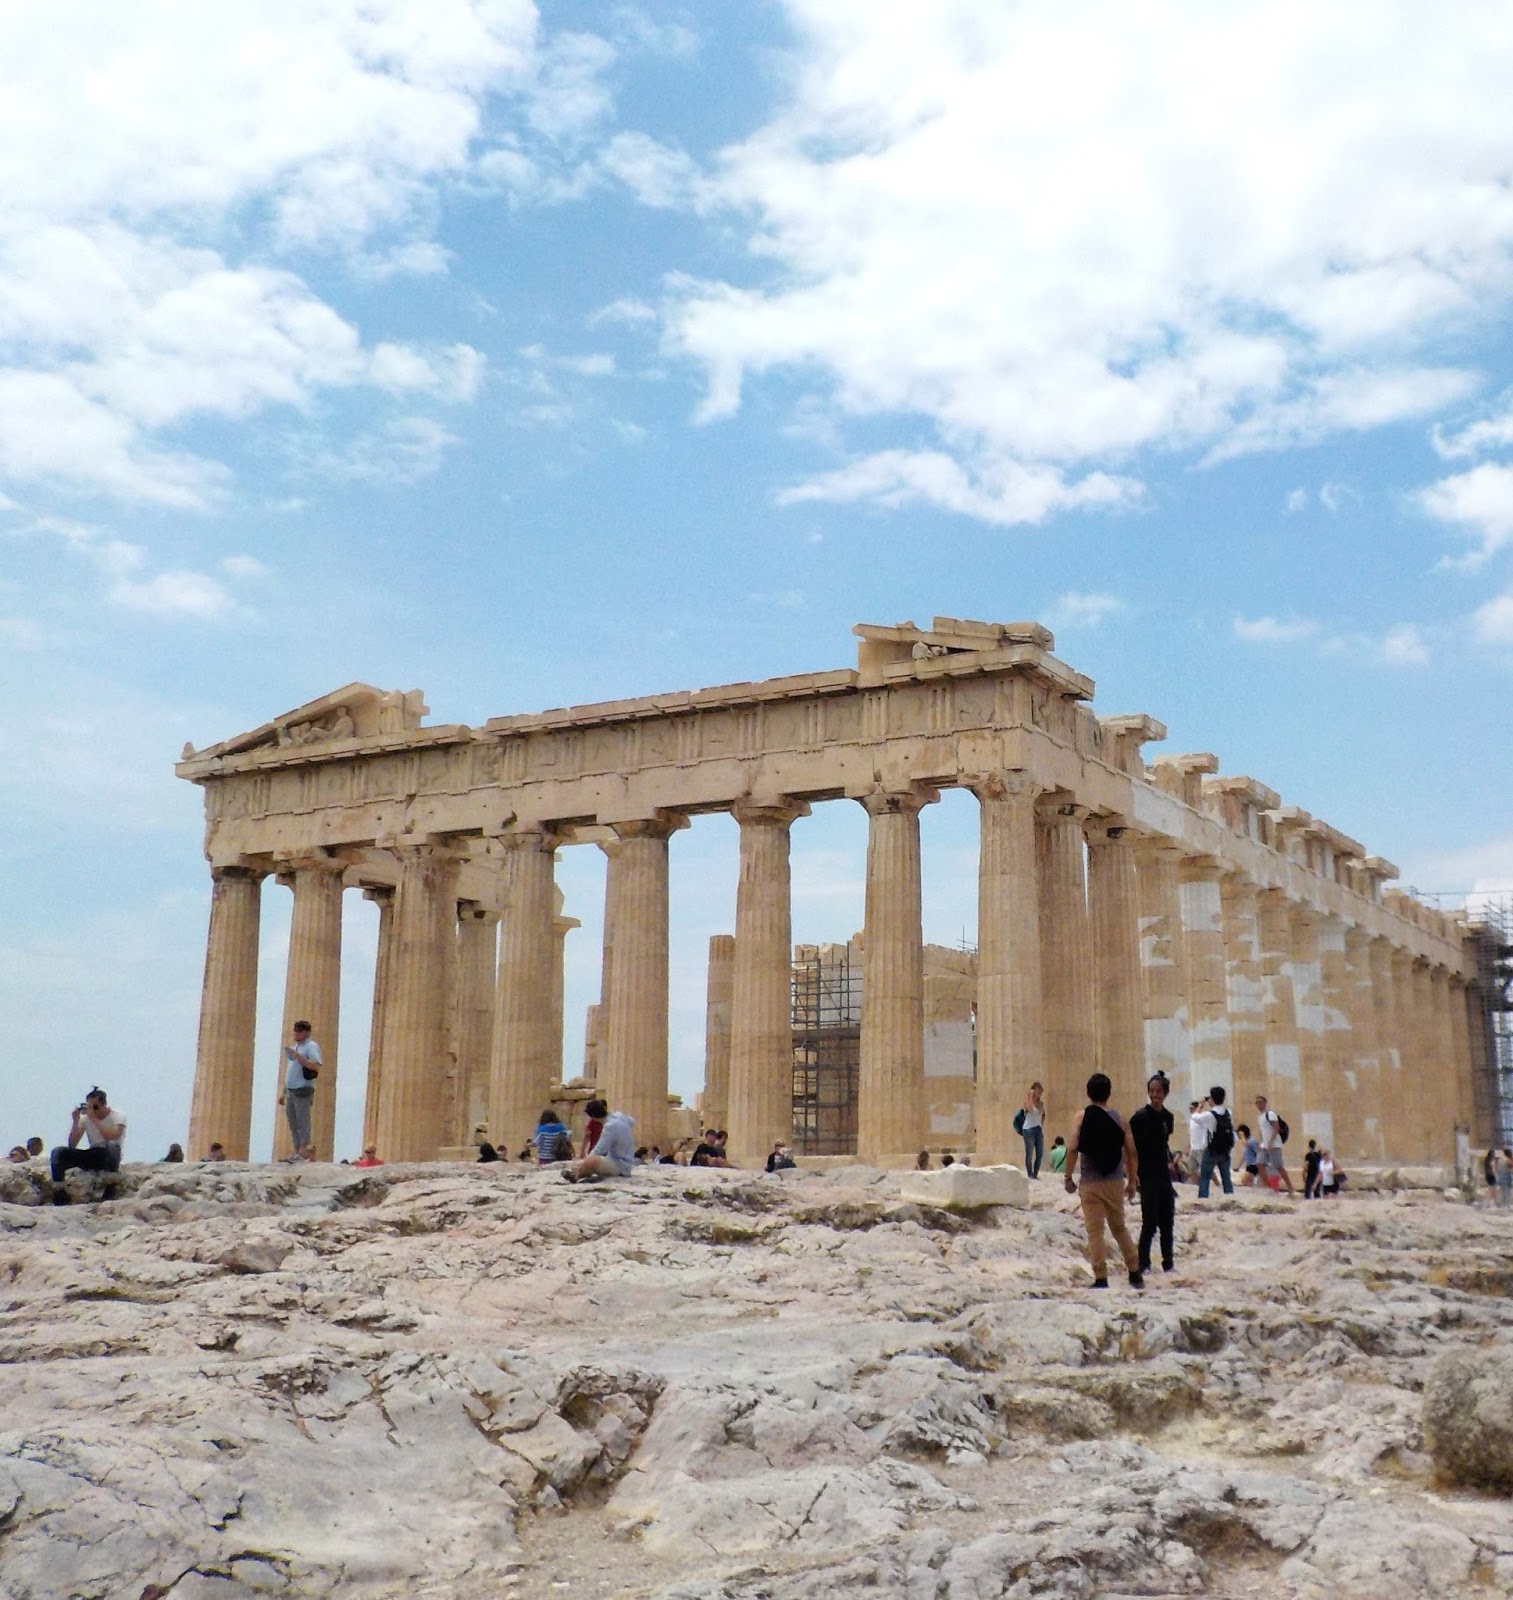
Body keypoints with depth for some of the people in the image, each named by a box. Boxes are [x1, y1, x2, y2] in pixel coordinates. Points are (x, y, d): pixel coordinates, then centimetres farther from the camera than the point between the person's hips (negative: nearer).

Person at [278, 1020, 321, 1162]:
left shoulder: (311, 1047, -5)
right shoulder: (294, 1047, 21)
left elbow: (316, 1067, -20)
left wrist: (296, 1055, -22)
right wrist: (284, 1093, 23)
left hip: (303, 1090, -9)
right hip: (291, 1091, 9)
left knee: (302, 1121, -11)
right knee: (292, 1122, 7)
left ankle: (304, 1152, -13)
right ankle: (297, 1152, 9)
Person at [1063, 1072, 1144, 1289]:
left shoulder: (1083, 1116, -5)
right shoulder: (1118, 1118, 3)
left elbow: (1072, 1148, -15)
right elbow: (1131, 1152, 2)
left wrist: (1068, 1177, -7)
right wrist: (1132, 1181, 11)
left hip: (1090, 1182, -3)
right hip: (1115, 1182, 3)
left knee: (1095, 1231, 3)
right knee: (1119, 1228, 19)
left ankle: (1101, 1279, 0)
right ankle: (1135, 1273, 18)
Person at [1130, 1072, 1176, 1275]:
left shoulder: (1168, 1117, 7)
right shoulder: (1140, 1117, -12)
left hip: (1163, 1175, 6)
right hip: (1147, 1176, -6)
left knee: (1167, 1222, 10)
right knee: (1150, 1223, -5)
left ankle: (1169, 1263, 18)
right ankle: (1143, 1264, 3)